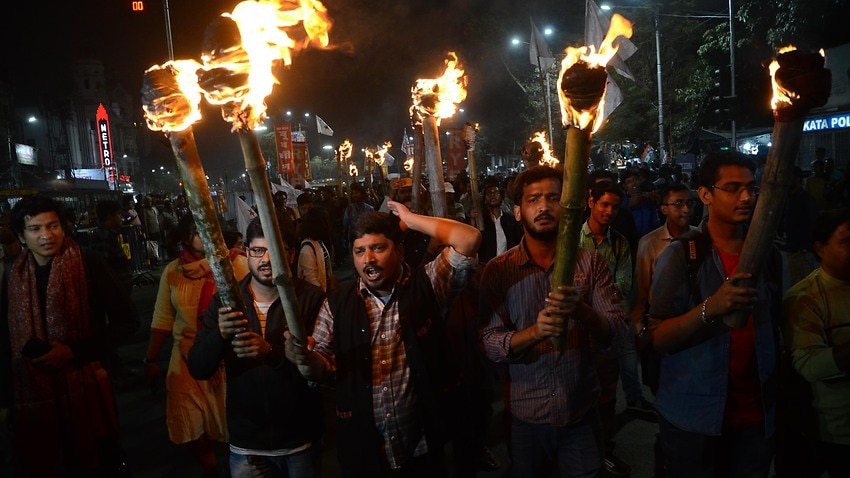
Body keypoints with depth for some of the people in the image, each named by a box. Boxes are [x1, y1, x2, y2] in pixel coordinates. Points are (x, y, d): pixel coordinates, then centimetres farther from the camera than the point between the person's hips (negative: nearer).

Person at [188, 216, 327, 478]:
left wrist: (271, 351, -31)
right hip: (246, 444, 2)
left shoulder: (312, 298, -11)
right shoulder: (225, 300, -4)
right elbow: (198, 369, -8)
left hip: (301, 441, -1)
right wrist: (220, 334, -28)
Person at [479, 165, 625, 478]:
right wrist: (535, 331, -31)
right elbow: (491, 344, -13)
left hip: (582, 414, 1)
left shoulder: (591, 263, -4)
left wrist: (581, 311, -32)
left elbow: (613, 332, -12)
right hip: (526, 417, -1)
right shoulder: (498, 270, -8)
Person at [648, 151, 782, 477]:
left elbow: (773, 330, 14)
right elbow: (658, 338, -17)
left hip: (755, 417, 4)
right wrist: (710, 308, -32)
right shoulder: (680, 256, -11)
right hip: (693, 418, -4)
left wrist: (776, 400, 9)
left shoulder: (768, 256, 3)